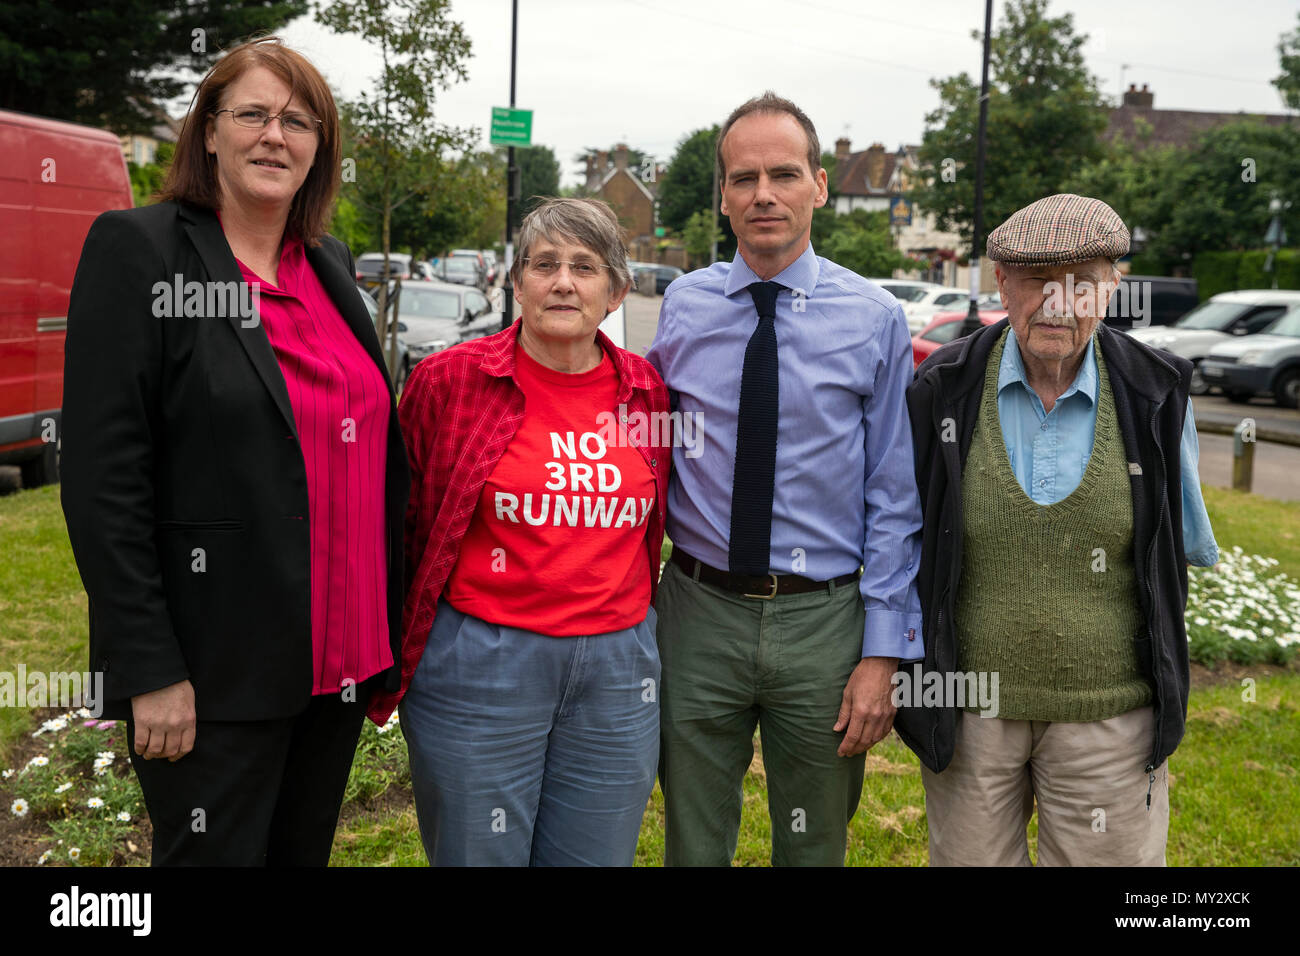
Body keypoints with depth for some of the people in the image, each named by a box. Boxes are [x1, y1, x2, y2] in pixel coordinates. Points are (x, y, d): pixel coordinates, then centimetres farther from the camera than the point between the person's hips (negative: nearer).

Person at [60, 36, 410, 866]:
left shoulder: (333, 264, 10)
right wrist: (148, 668, -16)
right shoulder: (138, 250, -8)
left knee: (305, 852, 19)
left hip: (341, 657, 6)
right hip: (215, 672, -6)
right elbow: (103, 481, -13)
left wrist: (385, 634, 13)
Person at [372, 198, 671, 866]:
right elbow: (400, 519, 2)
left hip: (618, 671, 3)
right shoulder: (448, 380, -6)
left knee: (596, 856, 15)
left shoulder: (646, 391, 4)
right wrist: (390, 656, 3)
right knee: (479, 858, 10)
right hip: (477, 667, -3)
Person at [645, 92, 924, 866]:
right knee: (693, 844, 17)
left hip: (824, 620, -1)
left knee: (816, 845, 19)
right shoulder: (682, 307, 1)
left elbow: (894, 498, -5)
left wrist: (884, 651, -9)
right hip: (699, 609, 2)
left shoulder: (875, 319, -5)